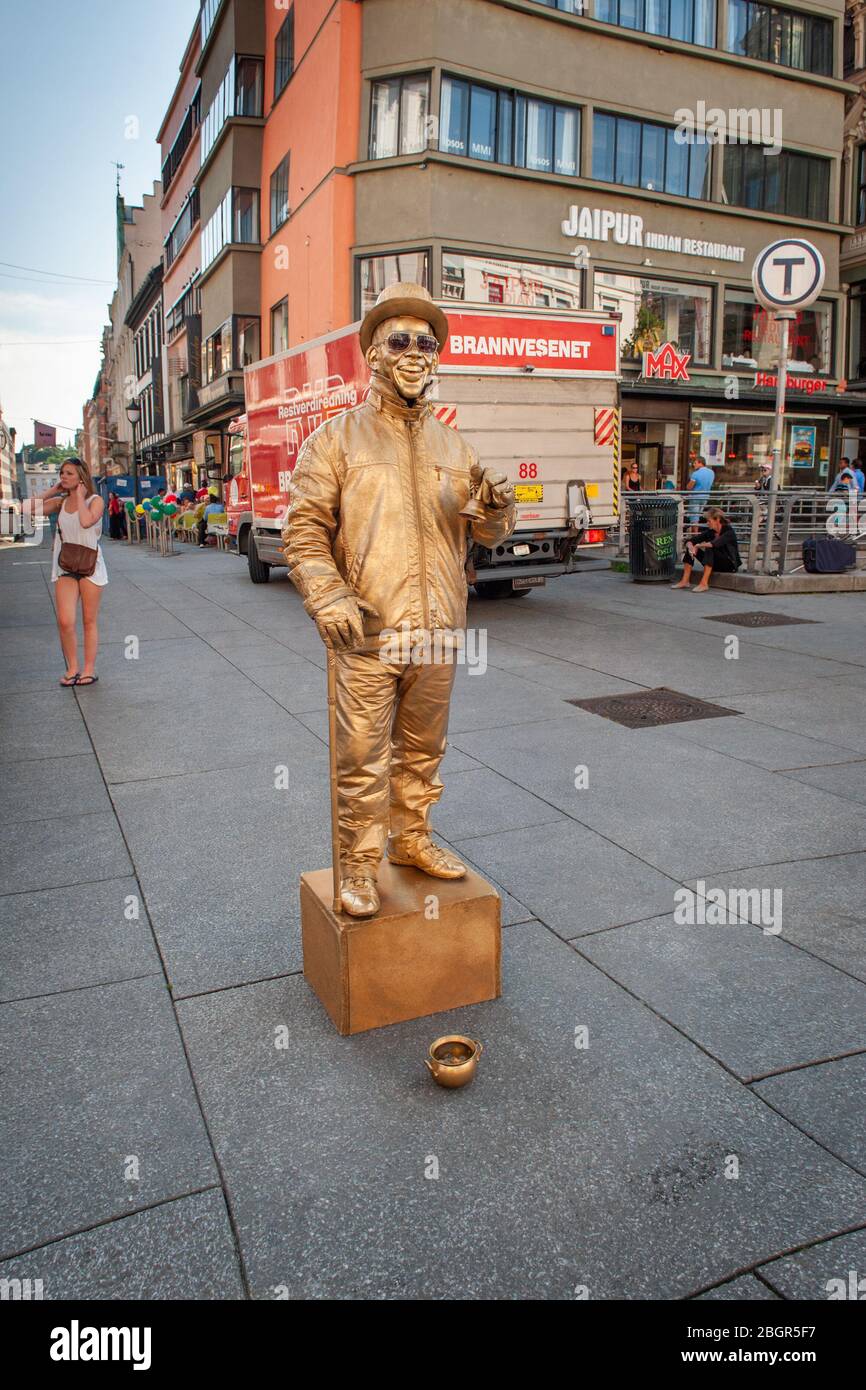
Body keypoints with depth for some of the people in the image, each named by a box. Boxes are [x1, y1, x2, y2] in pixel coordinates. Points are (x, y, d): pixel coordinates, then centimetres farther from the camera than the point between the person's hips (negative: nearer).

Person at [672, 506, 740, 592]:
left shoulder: (729, 531, -18)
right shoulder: (709, 531, 1)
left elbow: (715, 544, -37)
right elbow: (689, 541, -5)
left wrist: (698, 545, -25)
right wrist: (690, 547, -28)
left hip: (730, 565, -7)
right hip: (716, 565, 7)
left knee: (709, 549, -33)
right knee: (691, 548, -8)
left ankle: (704, 584, -39)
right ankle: (685, 581, -18)